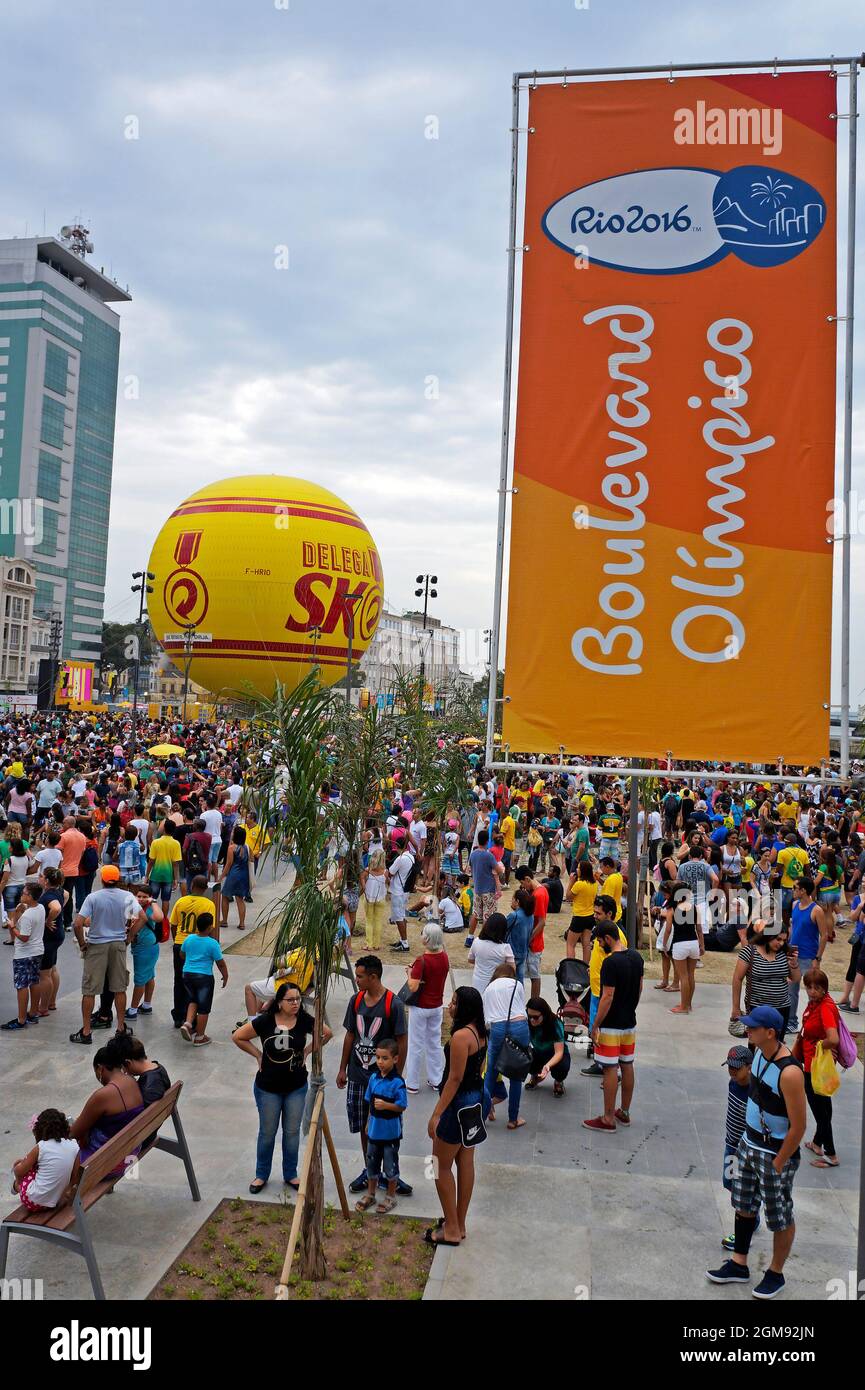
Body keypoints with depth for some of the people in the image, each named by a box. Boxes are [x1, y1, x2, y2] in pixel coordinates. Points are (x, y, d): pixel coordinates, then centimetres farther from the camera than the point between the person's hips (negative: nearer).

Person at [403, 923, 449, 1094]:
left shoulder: (422, 961, -25)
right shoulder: (444, 957, -6)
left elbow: (413, 987, -26)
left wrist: (409, 973, -9)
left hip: (421, 1008, -6)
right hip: (437, 1006, 6)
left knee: (416, 1045, 8)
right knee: (435, 1043, 19)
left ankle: (412, 1084, 19)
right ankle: (436, 1080, 28)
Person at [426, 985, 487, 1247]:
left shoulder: (460, 1036, -24)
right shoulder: (480, 1032, 4)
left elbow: (455, 1079, -23)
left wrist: (436, 1114, -19)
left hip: (458, 1104, -9)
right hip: (475, 1099, 9)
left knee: (441, 1166, 5)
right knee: (465, 1163, 16)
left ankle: (451, 1230, 13)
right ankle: (460, 1224, 27)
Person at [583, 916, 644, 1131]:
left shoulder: (611, 962, -22)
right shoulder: (636, 957, 3)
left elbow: (608, 997, -22)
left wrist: (595, 1026, -15)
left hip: (612, 1025, -8)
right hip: (630, 1022, 8)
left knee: (610, 1069, -1)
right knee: (627, 1066, 15)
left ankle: (608, 1119, 5)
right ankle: (624, 1112, 27)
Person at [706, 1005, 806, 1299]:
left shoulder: (789, 1072, -30)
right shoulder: (759, 1053, -4)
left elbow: (798, 1126, -23)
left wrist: (777, 1164, -16)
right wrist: (746, 1139, 14)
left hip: (775, 1153, -8)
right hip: (749, 1143, 8)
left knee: (780, 1217, 13)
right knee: (744, 1206, 20)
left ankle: (775, 1274, 32)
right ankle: (738, 1265, 36)